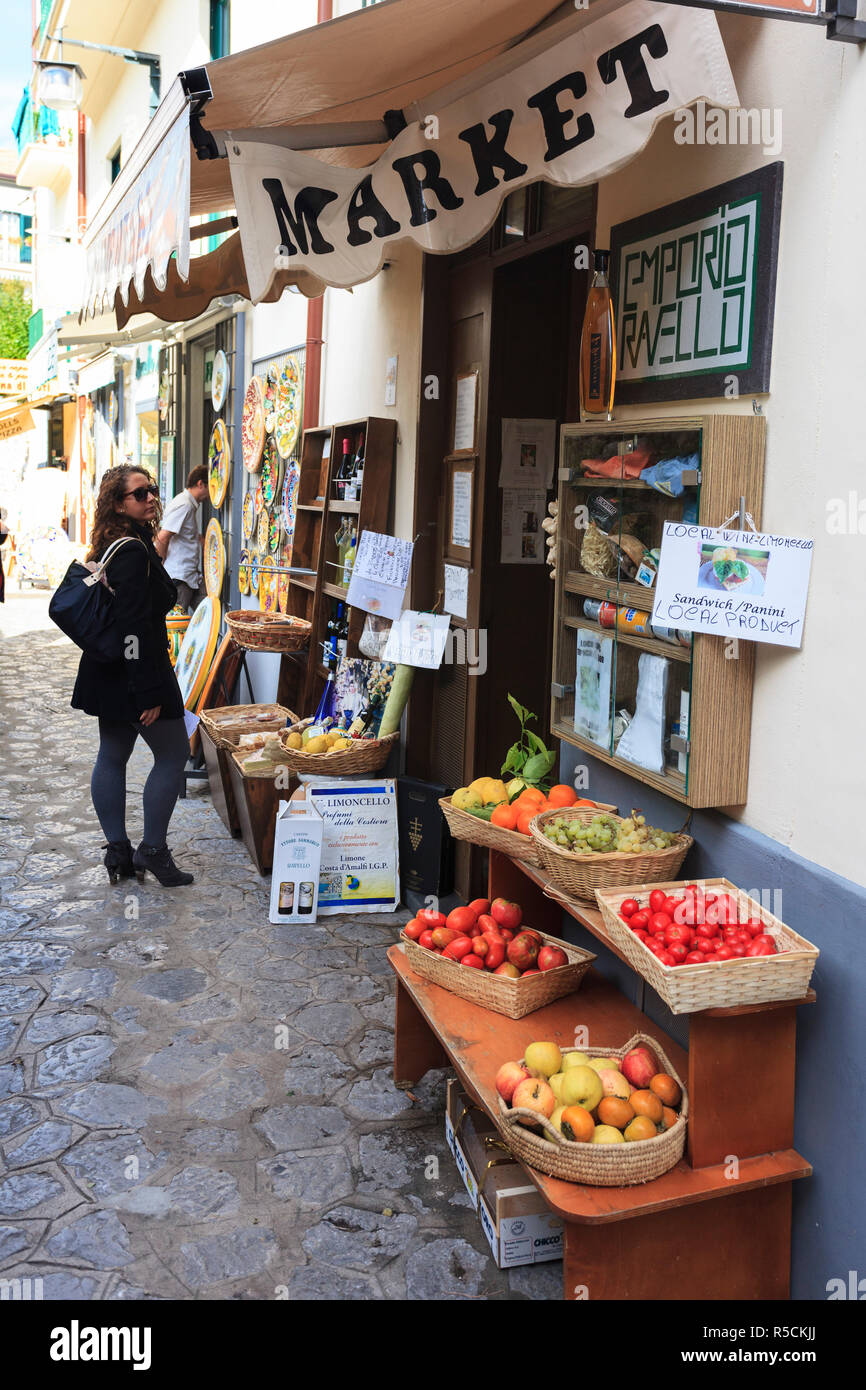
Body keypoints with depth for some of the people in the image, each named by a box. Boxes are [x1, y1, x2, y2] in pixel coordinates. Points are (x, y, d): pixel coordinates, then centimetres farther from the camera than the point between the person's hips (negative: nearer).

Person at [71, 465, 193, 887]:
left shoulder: (109, 547, 9)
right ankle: (152, 850, 8)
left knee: (112, 757, 12)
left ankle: (117, 851, 21)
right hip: (134, 674, -10)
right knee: (173, 755, 3)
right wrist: (150, 692, -23)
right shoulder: (133, 553, -21)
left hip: (109, 674, 10)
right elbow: (135, 628, -24)